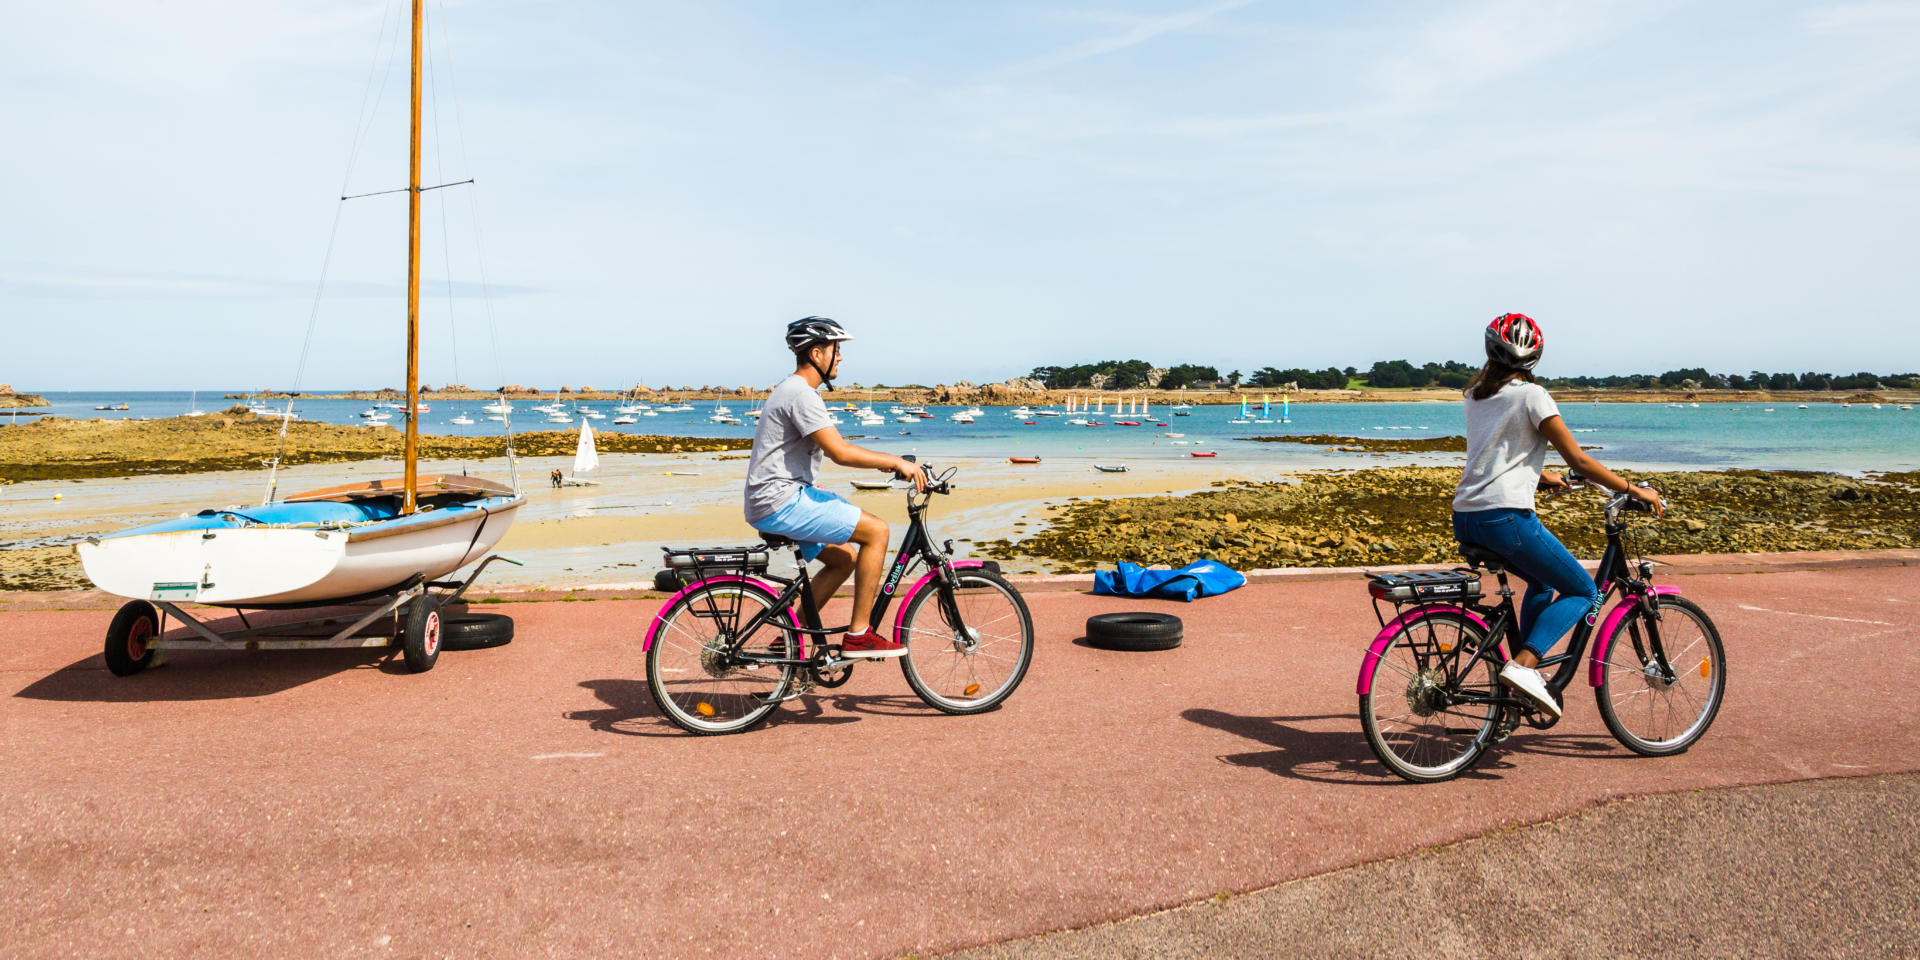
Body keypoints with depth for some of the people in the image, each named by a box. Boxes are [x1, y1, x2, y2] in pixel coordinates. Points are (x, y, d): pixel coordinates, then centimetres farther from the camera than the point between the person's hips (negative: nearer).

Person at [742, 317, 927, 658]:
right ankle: (859, 635, -7)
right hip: (781, 503, -11)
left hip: (776, 501, 11)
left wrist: (883, 462, 15)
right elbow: (840, 453, -23)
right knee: (877, 530, -11)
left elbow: (835, 447, 23)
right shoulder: (802, 394, -16)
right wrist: (896, 461, -16)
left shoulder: (792, 391, 19)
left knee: (846, 557, 18)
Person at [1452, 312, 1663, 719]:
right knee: (1583, 592, 6)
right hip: (1505, 517, -8)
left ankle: (1528, 672, 23)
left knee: (1544, 581, 28)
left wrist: (1542, 476, 41)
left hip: (1465, 519, 8)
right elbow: (1579, 461, -4)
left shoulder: (1475, 395, 15)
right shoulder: (1531, 395, -5)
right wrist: (1633, 489, 6)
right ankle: (1523, 665, -12)